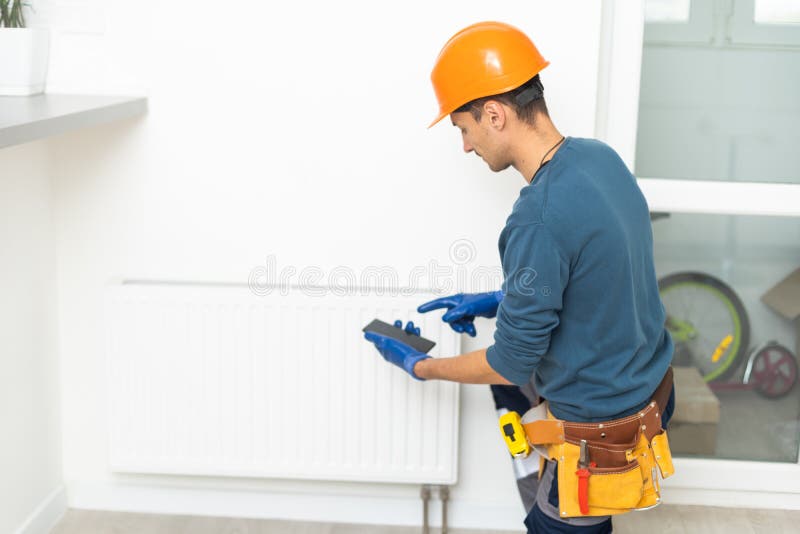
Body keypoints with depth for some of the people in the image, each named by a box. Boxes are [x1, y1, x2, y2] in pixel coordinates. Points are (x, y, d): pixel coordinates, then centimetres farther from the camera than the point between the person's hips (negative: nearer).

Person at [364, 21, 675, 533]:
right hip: (651, 386, 8)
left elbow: (511, 365, -21)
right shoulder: (600, 156, -4)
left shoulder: (539, 221, -31)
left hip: (607, 429, -8)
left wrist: (421, 367, -4)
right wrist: (498, 301, 11)